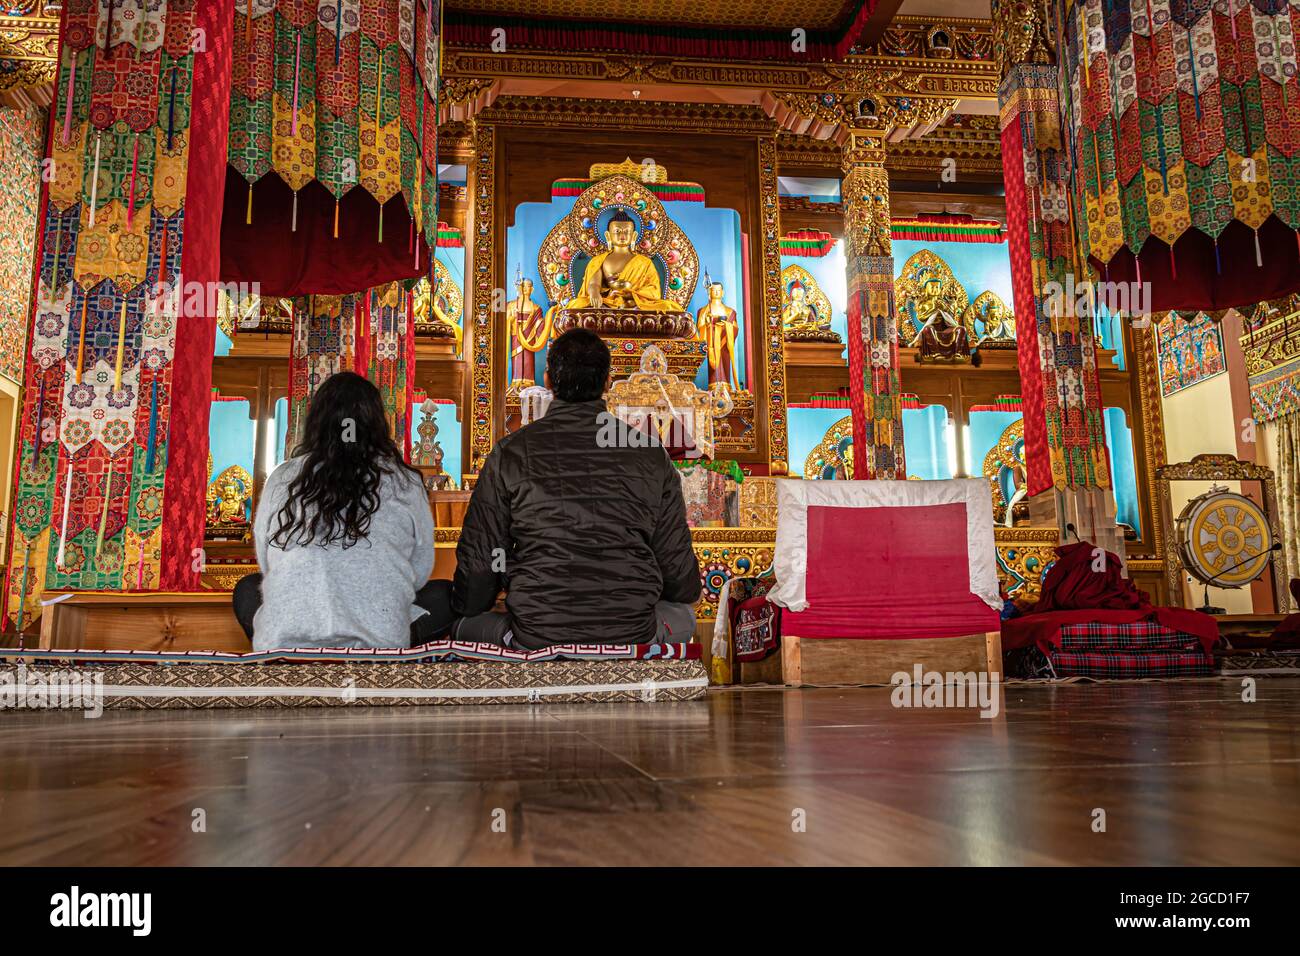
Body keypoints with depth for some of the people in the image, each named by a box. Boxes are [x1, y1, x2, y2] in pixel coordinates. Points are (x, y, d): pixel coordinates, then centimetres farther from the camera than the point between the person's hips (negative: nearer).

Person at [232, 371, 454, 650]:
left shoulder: (281, 480, 2)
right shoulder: (404, 482, -1)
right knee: (442, 596, 26)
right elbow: (420, 573, 9)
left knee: (247, 589, 33)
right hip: (378, 640, -1)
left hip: (282, 640, 2)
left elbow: (266, 566, 14)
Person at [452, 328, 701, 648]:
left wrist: (467, 615, 23)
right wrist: (688, 595, 32)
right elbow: (675, 552, 8)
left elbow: (479, 554, 3)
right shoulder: (650, 453, 0)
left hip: (536, 638, 0)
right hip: (634, 635, 1)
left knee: (465, 627, 27)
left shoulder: (511, 453, -3)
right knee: (682, 615, 31)